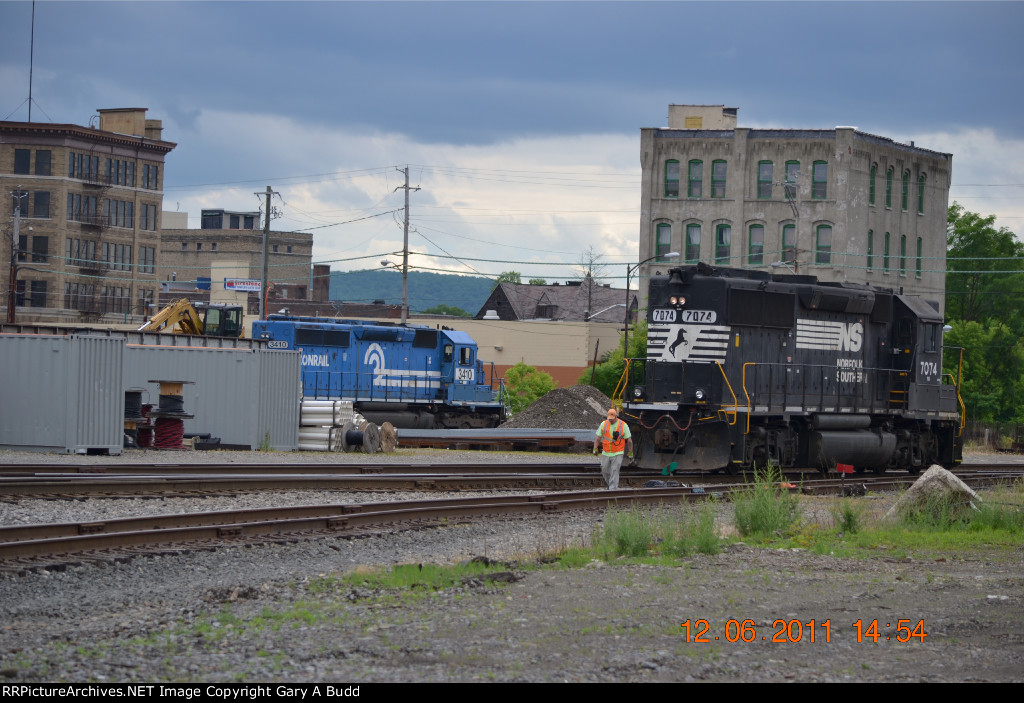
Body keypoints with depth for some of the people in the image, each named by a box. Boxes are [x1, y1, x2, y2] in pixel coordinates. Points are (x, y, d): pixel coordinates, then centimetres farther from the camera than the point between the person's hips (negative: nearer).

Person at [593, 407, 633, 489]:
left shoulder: (623, 426, -6)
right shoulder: (604, 424, 2)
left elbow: (629, 440, 0)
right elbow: (598, 438, 5)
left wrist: (630, 453, 1)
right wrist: (595, 448, -8)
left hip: (617, 454, -4)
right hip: (606, 453, 4)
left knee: (614, 472, -9)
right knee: (605, 471, 9)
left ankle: (612, 490, -8)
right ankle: (610, 484, 35)